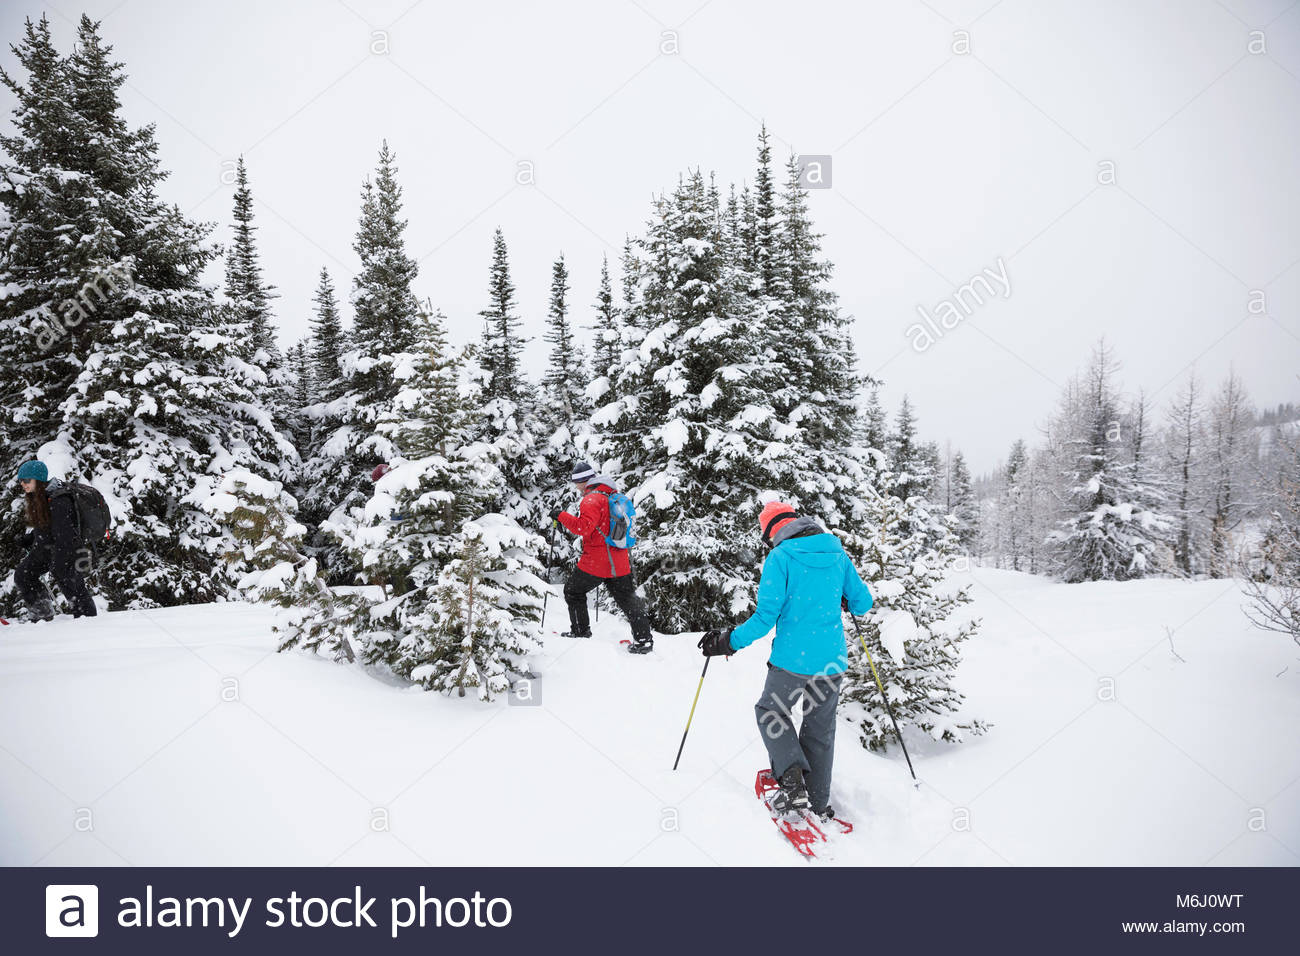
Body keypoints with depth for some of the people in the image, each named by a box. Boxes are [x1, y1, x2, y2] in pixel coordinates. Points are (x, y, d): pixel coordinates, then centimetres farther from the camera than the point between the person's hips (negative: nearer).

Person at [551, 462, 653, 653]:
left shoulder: (592, 499, -14)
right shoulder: (613, 495, 14)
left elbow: (584, 527, -24)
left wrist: (561, 516, -16)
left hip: (595, 562, -7)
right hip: (620, 562, 7)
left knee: (573, 591, 14)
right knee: (627, 598, 11)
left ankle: (580, 631, 19)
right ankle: (643, 639, 5)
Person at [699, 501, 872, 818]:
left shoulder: (780, 558, -11)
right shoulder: (837, 554, 5)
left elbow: (766, 616, -15)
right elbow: (862, 603, 10)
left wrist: (729, 642, -6)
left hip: (793, 659, -5)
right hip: (833, 661, 5)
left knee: (770, 712, 18)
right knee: (820, 729, 18)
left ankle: (793, 782, 1)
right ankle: (819, 803, 25)